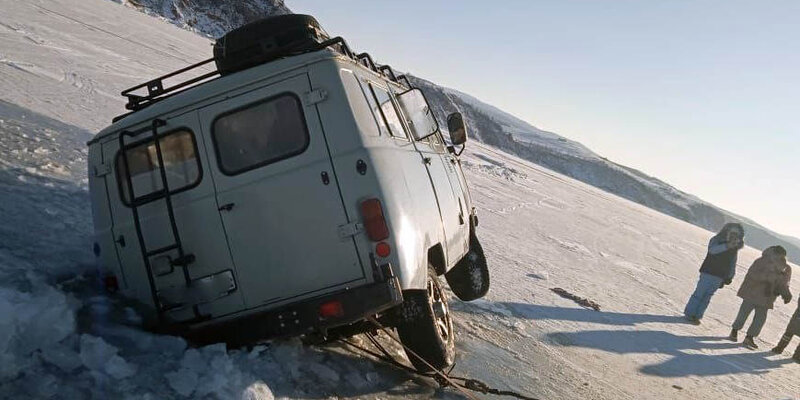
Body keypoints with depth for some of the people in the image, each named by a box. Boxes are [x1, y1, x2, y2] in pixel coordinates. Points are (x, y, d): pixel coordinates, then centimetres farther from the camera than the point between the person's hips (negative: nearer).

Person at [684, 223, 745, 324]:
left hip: (719, 277, 4)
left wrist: (730, 276, 13)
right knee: (699, 294, -2)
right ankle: (690, 313, 9)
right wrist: (727, 246, -41)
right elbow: (712, 250, -28)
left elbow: (733, 263, 16)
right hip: (708, 273, -4)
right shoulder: (716, 240, -7)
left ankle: (697, 315, 13)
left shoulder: (735, 248, 9)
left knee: (707, 296, 7)